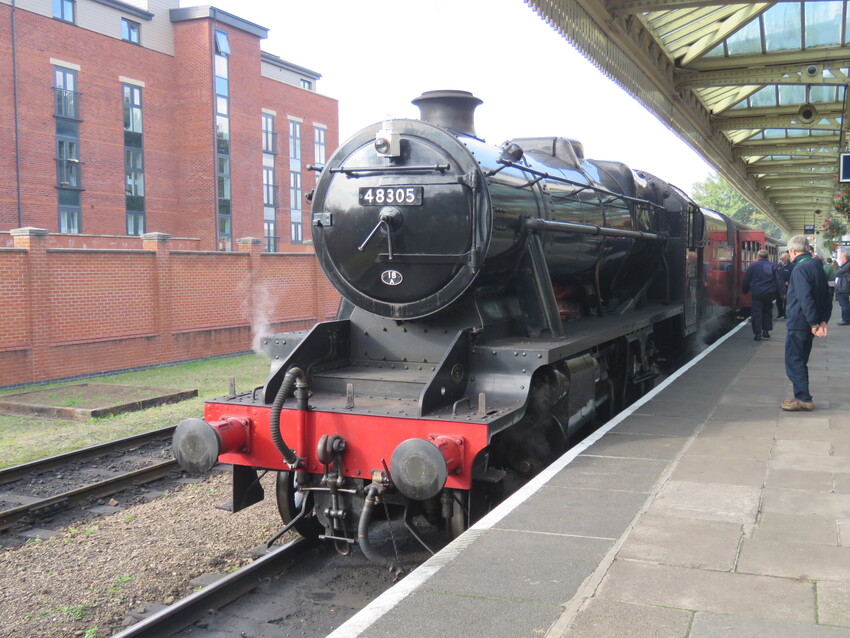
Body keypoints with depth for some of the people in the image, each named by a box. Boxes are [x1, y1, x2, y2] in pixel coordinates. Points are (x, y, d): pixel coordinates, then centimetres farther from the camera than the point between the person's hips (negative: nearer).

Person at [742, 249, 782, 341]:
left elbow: (746, 280, 4)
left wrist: (745, 291, 16)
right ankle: (766, 331, 16)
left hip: (757, 293, -2)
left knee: (756, 313, 1)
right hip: (769, 294, 2)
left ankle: (758, 333, -3)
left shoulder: (752, 266, 0)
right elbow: (778, 280, 1)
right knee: (767, 311, 16)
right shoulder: (772, 266, 3)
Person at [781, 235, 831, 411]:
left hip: (798, 323, -9)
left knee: (794, 362, -2)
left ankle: (803, 399, -1)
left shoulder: (800, 268, -17)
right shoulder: (817, 266, 13)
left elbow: (805, 299, -24)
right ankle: (802, 397, 21)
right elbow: (826, 296, 14)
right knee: (800, 361, 16)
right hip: (809, 323, 9)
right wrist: (823, 321, 10)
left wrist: (814, 324, -21)